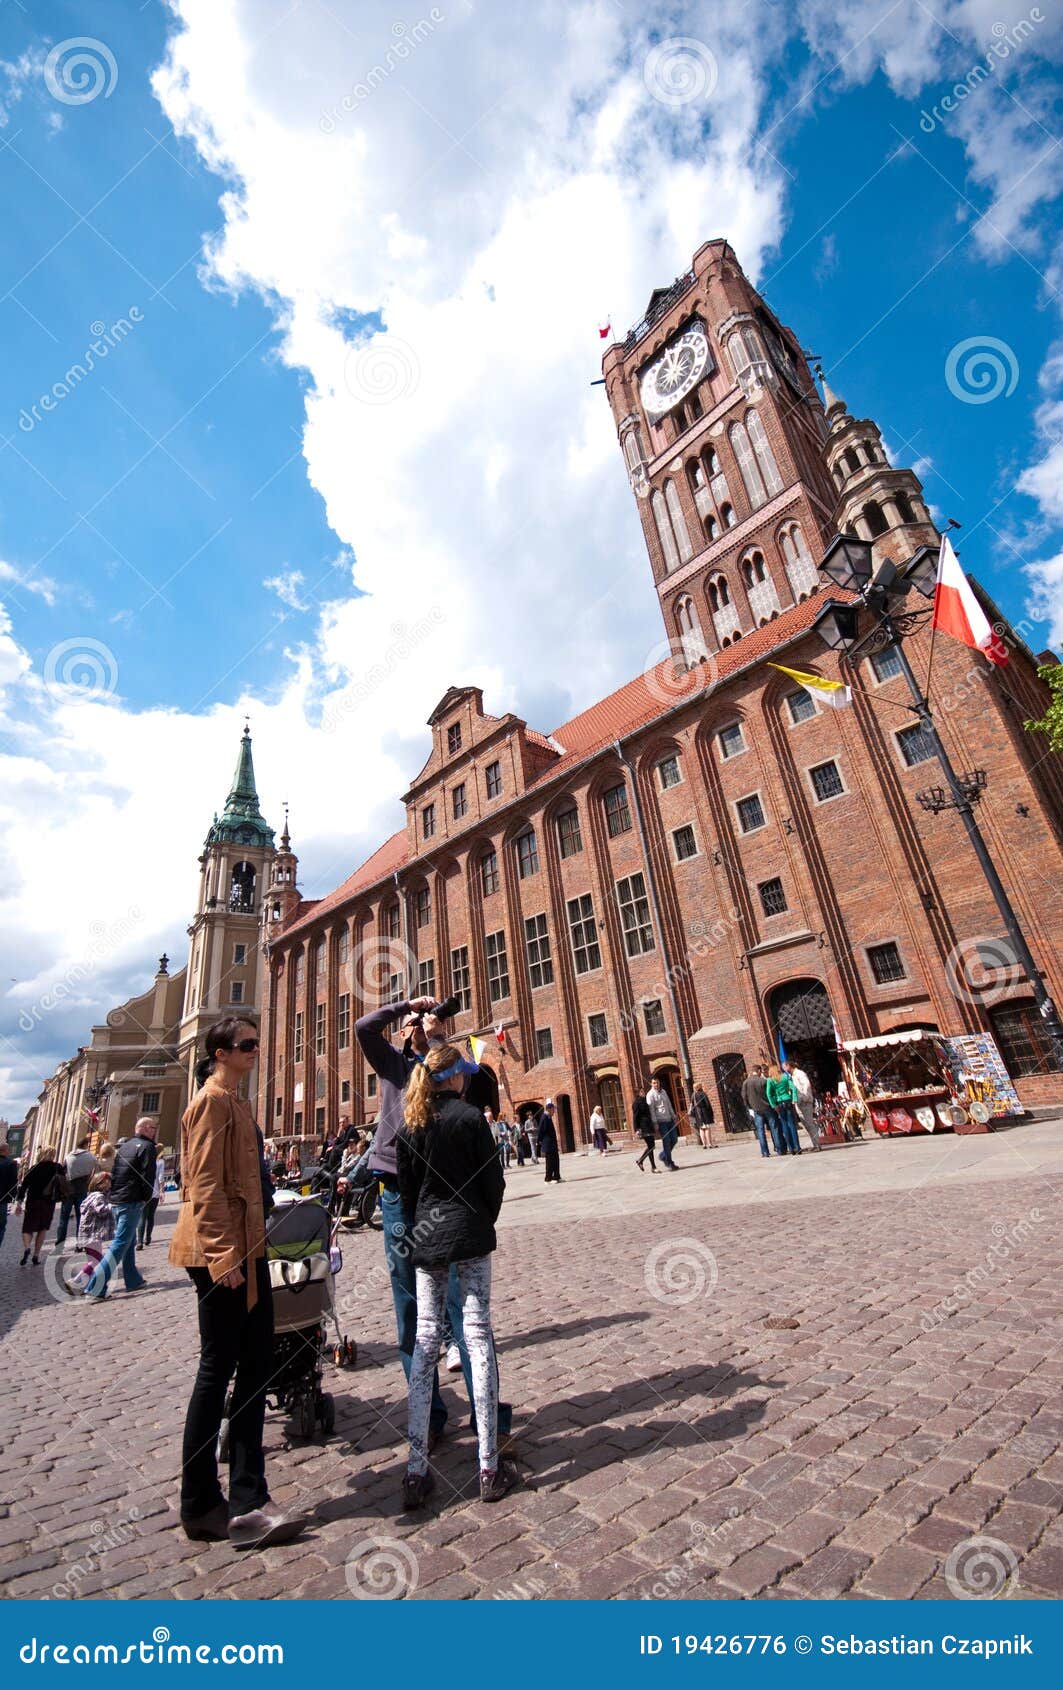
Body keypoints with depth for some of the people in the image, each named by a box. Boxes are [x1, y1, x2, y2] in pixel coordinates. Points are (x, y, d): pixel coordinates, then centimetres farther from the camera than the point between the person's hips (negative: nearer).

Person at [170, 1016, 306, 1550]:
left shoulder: (234, 1101, 15)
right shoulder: (213, 1100, -15)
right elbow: (205, 1184, -20)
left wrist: (244, 1249, 20)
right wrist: (223, 1255, -22)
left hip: (246, 1248, 10)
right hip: (221, 1252, -10)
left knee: (255, 1366, 12)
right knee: (218, 1368, 3)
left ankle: (247, 1503, 23)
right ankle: (201, 1507, 20)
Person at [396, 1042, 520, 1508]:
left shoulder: (410, 1125, 3)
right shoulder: (469, 1116, -11)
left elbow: (406, 1188, 6)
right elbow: (493, 1179, -9)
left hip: (426, 1240, 5)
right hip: (469, 1234, -4)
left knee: (425, 1341, 11)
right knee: (478, 1337, 3)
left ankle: (416, 1472, 16)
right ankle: (490, 1468, 10)